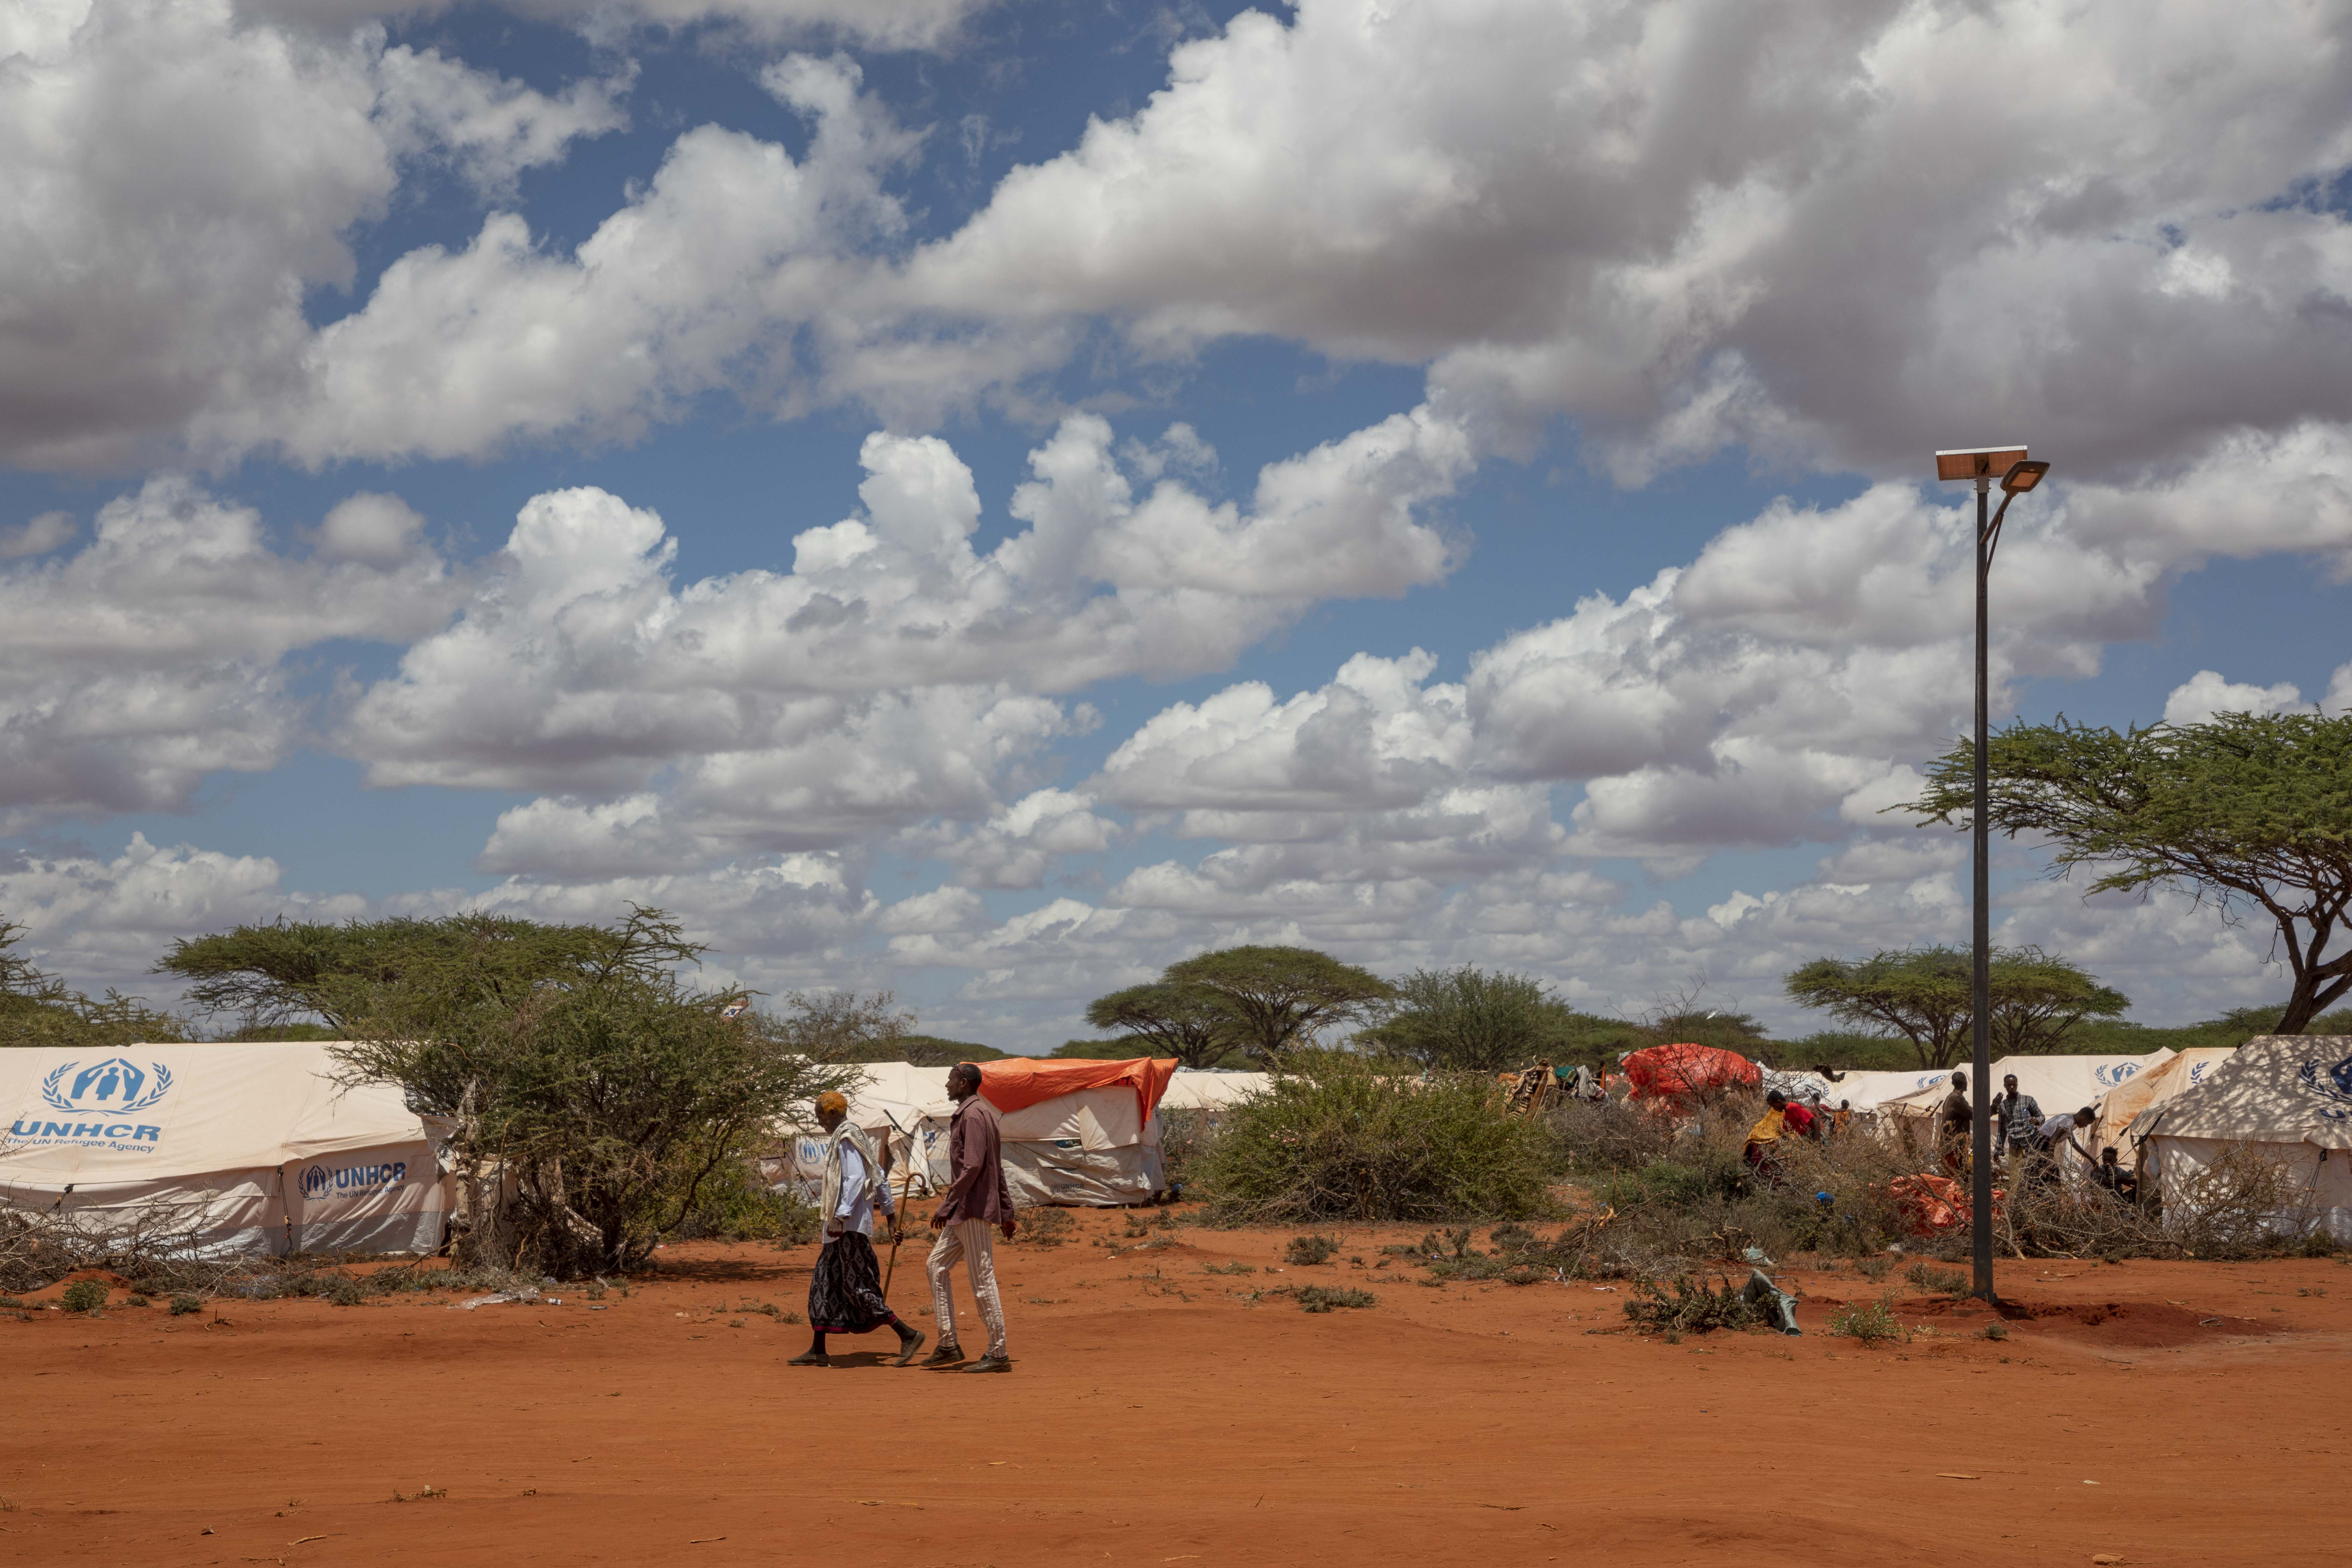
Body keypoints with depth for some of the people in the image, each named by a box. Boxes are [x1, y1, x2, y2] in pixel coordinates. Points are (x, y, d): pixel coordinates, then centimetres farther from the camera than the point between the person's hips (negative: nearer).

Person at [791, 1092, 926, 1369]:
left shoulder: (846, 1140, -13)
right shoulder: (854, 1136, 17)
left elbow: (855, 1179, -23)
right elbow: (879, 1176, 20)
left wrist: (840, 1216, -27)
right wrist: (890, 1211, 23)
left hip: (849, 1224, -11)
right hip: (846, 1226, 11)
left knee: (857, 1286, -10)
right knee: (824, 1281, 11)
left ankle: (908, 1335, -10)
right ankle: (818, 1351, 14)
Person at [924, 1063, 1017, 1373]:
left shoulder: (973, 1115, -14)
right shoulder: (984, 1113, 18)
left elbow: (972, 1167, -23)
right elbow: (998, 1168, 20)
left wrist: (947, 1207, -21)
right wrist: (1006, 1212, 22)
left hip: (972, 1209, -11)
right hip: (963, 1213, 11)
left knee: (982, 1280, -7)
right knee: (937, 1266, 13)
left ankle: (998, 1354, -3)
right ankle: (948, 1345, 14)